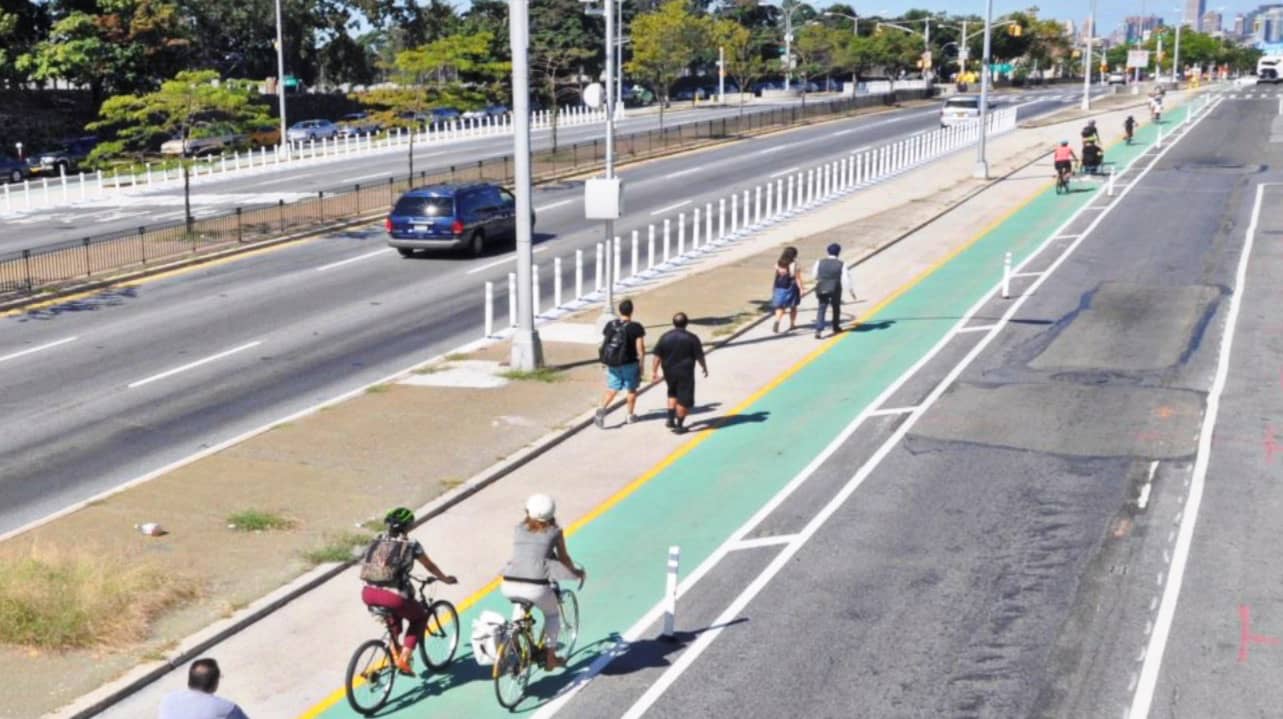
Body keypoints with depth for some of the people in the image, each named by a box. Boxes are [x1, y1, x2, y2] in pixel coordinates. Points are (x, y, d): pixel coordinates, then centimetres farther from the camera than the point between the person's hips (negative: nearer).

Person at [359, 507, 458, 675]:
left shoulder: (378, 541, 15)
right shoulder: (411, 544, 4)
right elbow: (430, 567, 17)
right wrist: (446, 579, 36)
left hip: (368, 594, 5)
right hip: (393, 597, -5)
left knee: (394, 611, 37)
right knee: (419, 618, 23)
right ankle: (404, 658, 10)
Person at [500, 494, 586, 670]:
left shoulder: (519, 529, 18)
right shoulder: (554, 532, 10)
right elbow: (564, 559, 21)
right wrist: (576, 572, 40)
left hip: (509, 586, 3)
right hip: (536, 587, -3)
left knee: (520, 603, 39)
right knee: (552, 614, 28)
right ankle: (550, 658, 29)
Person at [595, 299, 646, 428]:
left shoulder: (610, 325, 1)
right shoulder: (636, 328, -12)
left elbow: (604, 344, 6)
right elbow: (640, 348, -13)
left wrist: (607, 361, 17)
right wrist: (641, 364, -1)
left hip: (612, 363, 3)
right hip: (629, 364, -3)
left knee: (612, 390, 8)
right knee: (631, 389, 15)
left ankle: (602, 409, -16)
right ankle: (630, 415, 25)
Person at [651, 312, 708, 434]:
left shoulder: (665, 337, -1)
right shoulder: (691, 338, -10)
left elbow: (658, 355, -2)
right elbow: (699, 356, -6)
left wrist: (654, 371, 4)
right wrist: (704, 368, 9)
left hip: (669, 371, 4)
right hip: (685, 372, -4)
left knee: (673, 394, 26)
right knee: (684, 400, 4)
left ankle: (671, 419, 19)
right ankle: (679, 425, 6)